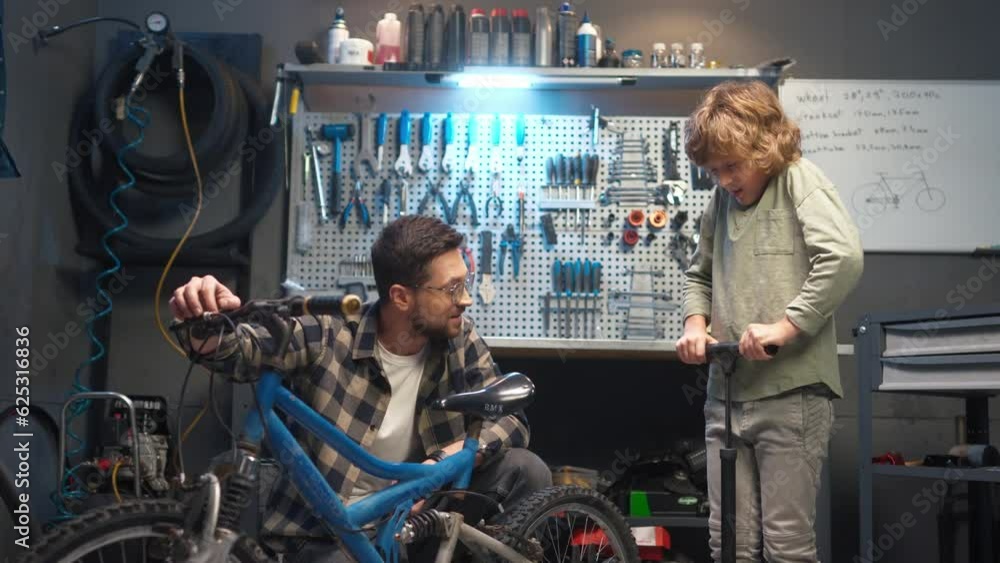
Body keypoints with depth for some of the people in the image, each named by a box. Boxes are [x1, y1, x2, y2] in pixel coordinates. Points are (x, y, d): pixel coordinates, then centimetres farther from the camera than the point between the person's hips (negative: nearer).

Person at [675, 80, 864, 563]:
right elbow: (699, 274, 26)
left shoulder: (799, 180, -5)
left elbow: (844, 257, -21)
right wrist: (696, 323, 6)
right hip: (727, 391, 6)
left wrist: (785, 327, -20)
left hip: (792, 391, -6)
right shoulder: (723, 199, 14)